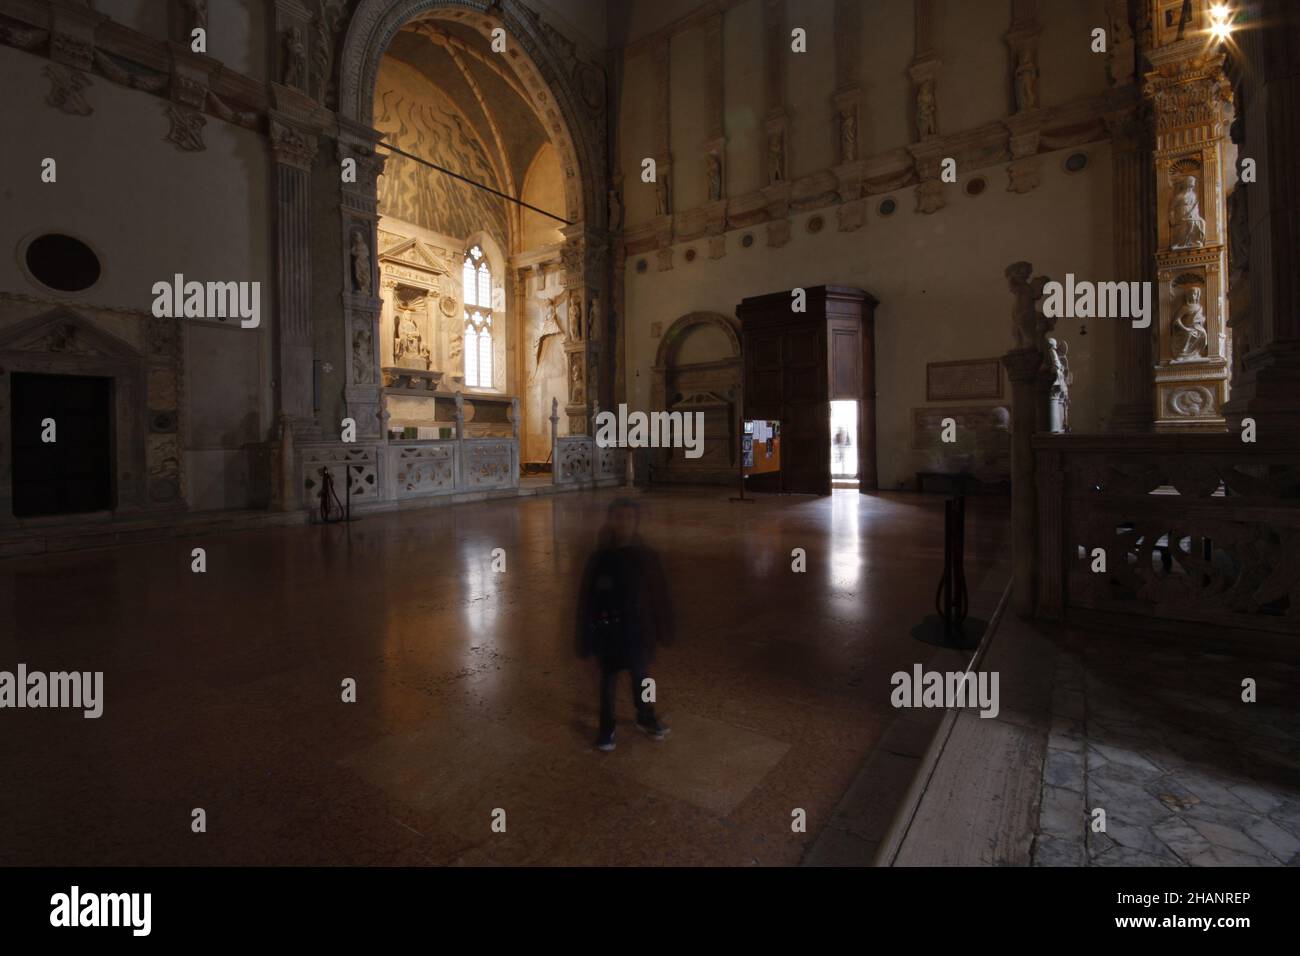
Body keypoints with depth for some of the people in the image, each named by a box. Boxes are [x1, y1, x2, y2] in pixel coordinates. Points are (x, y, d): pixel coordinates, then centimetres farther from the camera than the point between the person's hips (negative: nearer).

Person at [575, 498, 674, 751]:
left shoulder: (647, 556, -7)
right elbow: (585, 599, -4)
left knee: (640, 674, 17)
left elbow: (659, 595, -1)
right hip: (607, 629, -1)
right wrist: (585, 637, -3)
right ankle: (606, 729, 30)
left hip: (637, 627, 1)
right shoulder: (599, 558, -9)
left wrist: (663, 629, 1)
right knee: (608, 678, 12)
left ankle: (645, 718, 41)